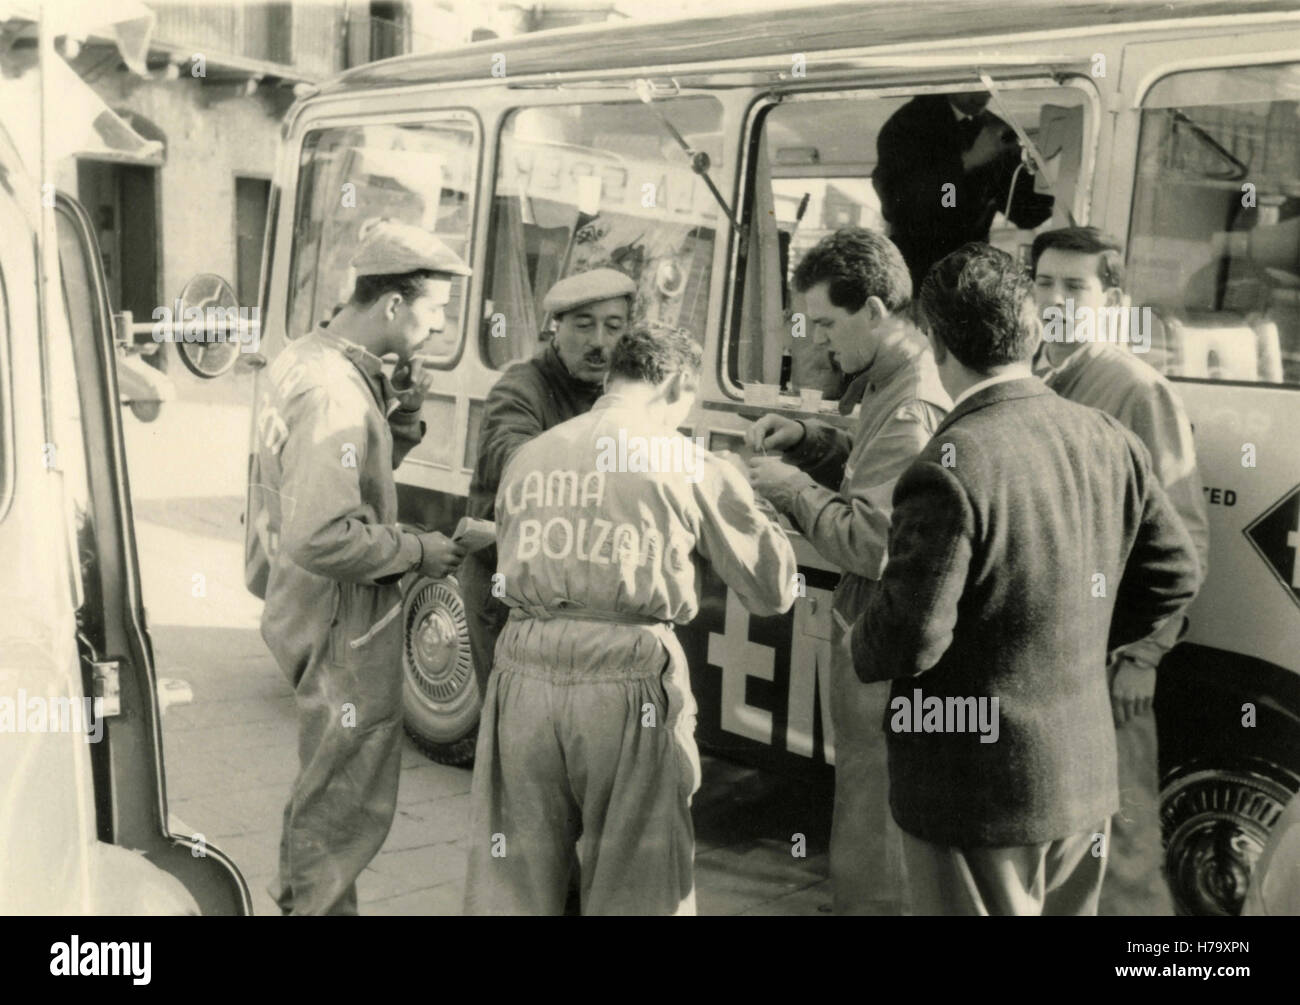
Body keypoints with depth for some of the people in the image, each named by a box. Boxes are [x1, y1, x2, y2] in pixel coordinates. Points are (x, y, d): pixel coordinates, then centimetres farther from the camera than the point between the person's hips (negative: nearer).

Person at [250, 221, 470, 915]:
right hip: (345, 624, -11)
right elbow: (322, 538, -31)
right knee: (351, 801, 5)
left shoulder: (306, 358, 6)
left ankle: (298, 896, 43)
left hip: (310, 610, 11)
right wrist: (416, 552, -19)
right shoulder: (335, 394, -26)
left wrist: (400, 415, -2)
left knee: (326, 779, 27)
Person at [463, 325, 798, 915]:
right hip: (629, 683, -4)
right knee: (633, 891, 11)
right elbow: (772, 590, 4)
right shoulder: (690, 465, 1)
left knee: (513, 886, 16)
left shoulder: (527, 457, 13)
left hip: (524, 672, 4)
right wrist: (747, 500, 21)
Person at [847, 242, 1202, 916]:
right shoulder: (1109, 441, 0)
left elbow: (911, 638, -24)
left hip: (981, 796, -7)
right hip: (1086, 783, 7)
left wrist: (860, 648, -3)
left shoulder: (950, 469, -23)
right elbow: (1173, 576, 8)